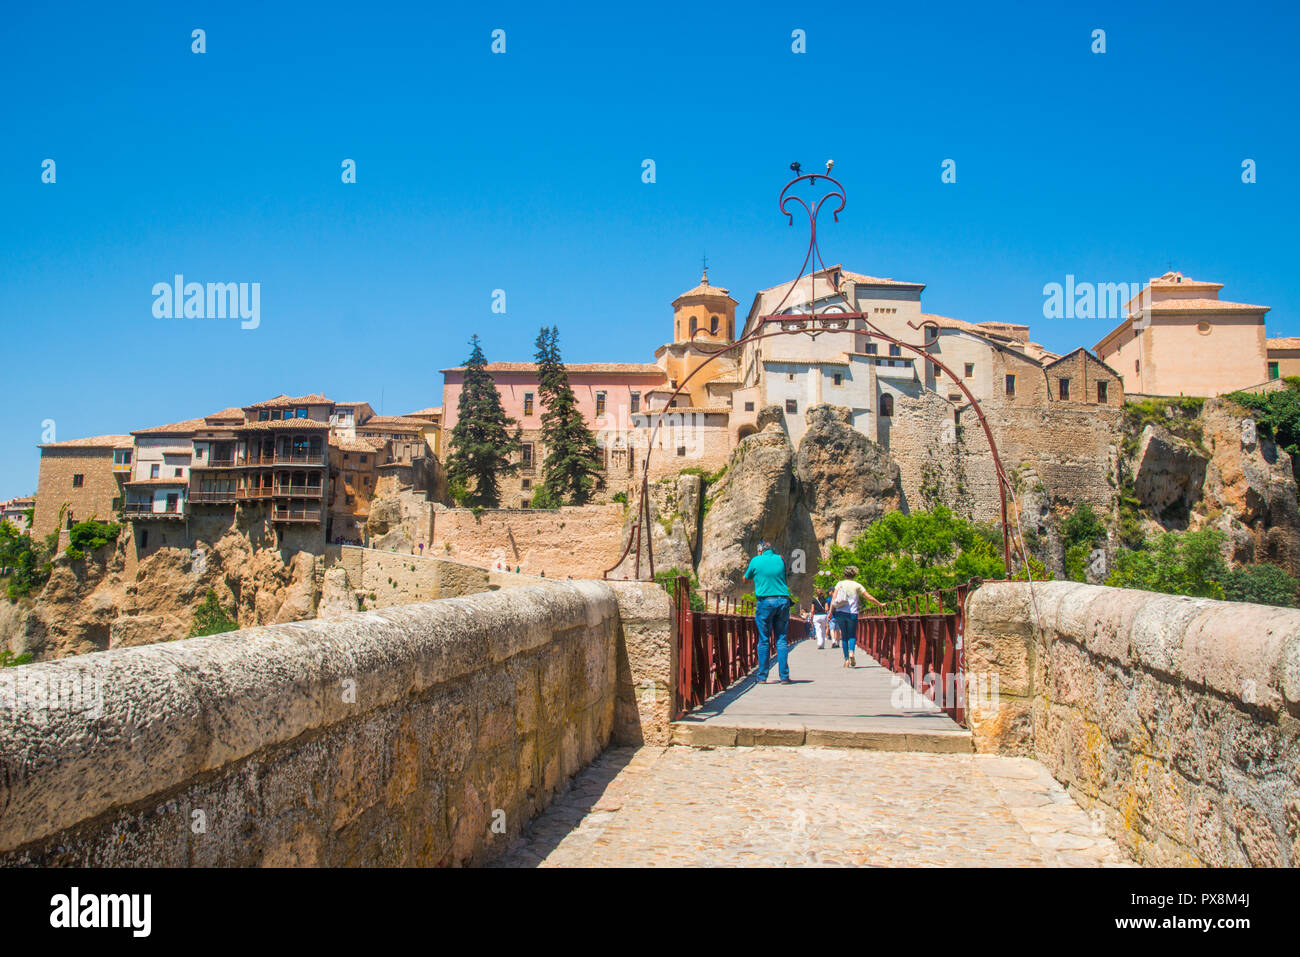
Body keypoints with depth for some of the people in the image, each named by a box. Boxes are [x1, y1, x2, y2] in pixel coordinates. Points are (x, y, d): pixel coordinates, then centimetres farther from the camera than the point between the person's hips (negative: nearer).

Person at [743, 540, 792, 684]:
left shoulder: (756, 560, 1)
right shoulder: (780, 560, 9)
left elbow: (746, 579, 15)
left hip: (765, 601, -2)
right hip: (783, 600, 3)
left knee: (764, 640, 4)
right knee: (781, 639, 5)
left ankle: (762, 676, 7)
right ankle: (784, 675, 2)